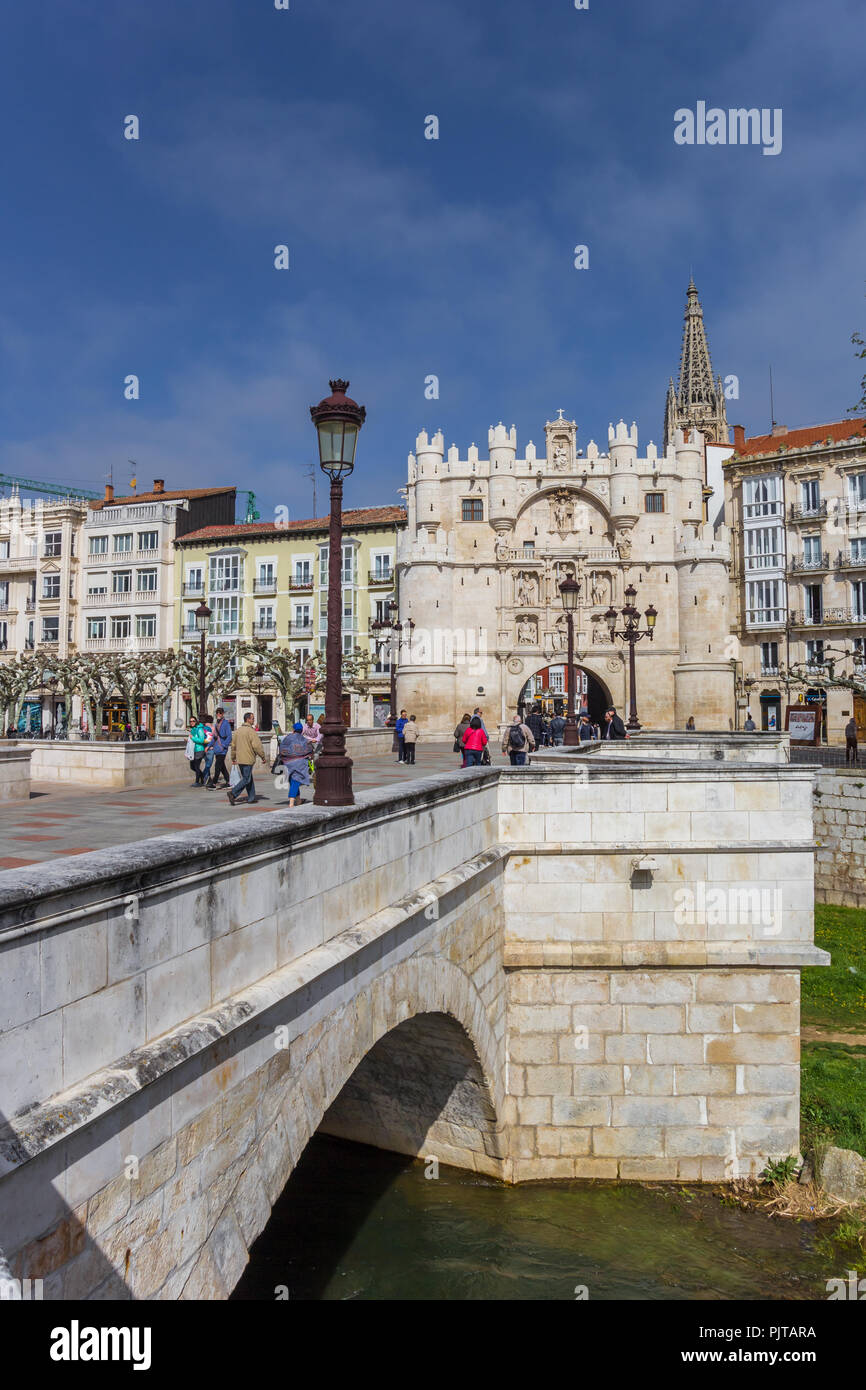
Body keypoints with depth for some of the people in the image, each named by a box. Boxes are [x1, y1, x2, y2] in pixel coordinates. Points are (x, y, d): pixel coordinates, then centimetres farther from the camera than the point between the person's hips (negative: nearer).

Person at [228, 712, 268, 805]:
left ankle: (251, 798, 20)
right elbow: (257, 745, -17)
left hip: (239, 759, 8)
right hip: (248, 759, -8)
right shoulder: (251, 731, -13)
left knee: (249, 778, 16)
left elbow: (233, 745, 15)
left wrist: (233, 758, 24)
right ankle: (233, 794, -18)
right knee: (246, 779, -4)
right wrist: (263, 757, -8)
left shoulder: (237, 731, 10)